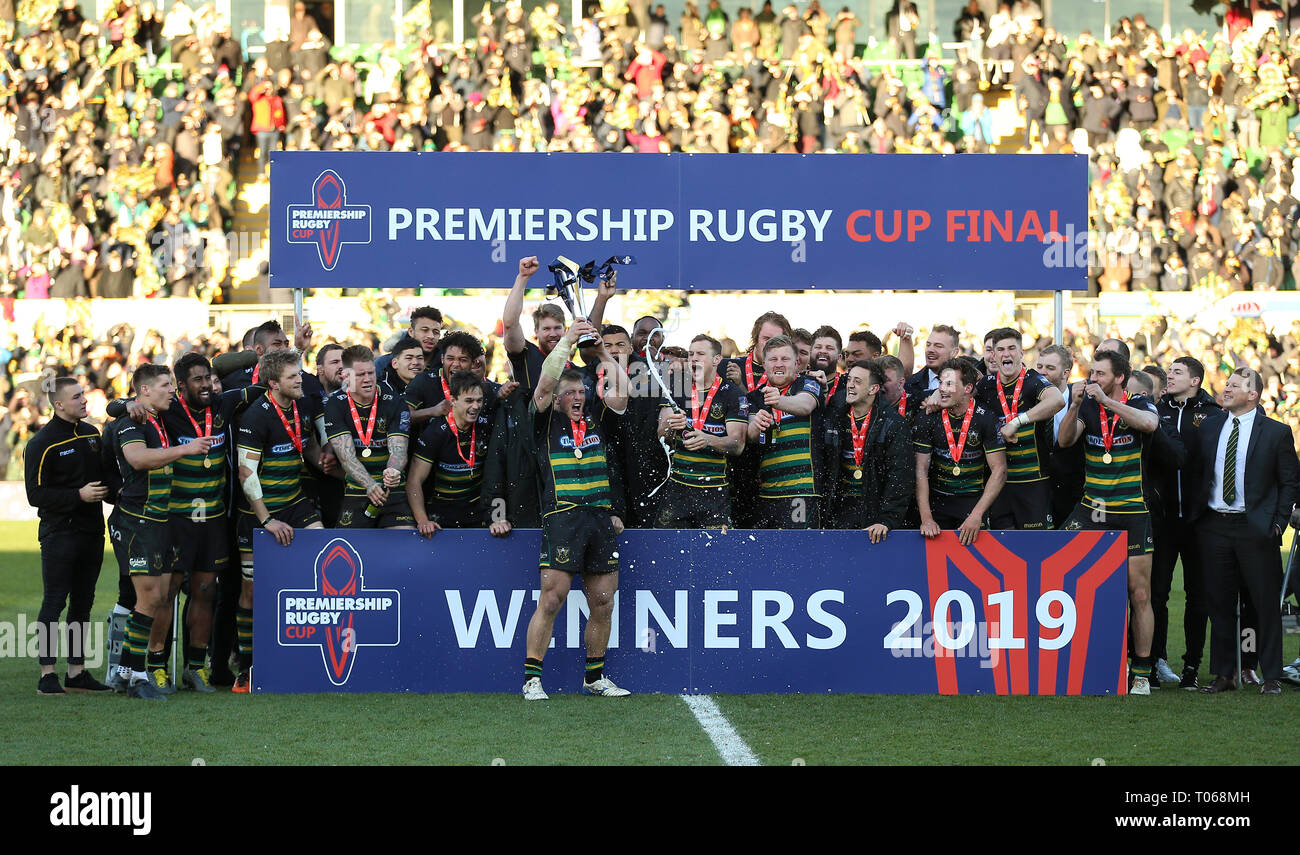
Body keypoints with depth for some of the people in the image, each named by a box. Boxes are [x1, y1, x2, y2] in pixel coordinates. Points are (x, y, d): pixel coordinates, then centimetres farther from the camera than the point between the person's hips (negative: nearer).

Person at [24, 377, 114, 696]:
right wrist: (78, 495, -17)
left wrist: (108, 490, 6)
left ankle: (77, 672, 16)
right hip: (59, 534, -7)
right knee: (54, 603, -6)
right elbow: (36, 494, -12)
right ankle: (47, 674, -2)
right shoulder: (43, 443, -9)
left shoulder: (91, 433, 13)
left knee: (82, 603, 10)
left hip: (92, 531, 7)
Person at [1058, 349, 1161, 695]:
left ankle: (1142, 672, 10)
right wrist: (1075, 405, -20)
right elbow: (1065, 440, -6)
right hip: (1091, 508, 2)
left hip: (1132, 512, -2)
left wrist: (1106, 400, -27)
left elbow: (1150, 423, -24)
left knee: (1140, 595, 0)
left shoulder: (1138, 404, -2)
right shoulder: (1087, 406, 5)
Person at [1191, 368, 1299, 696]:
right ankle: (1224, 674, 15)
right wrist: (1196, 514, 6)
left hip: (1255, 528, -4)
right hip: (1215, 527, 4)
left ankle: (1271, 677, 7)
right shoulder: (1209, 426, 9)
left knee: (1266, 603, 0)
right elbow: (1198, 472, 14)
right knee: (1219, 603, 7)